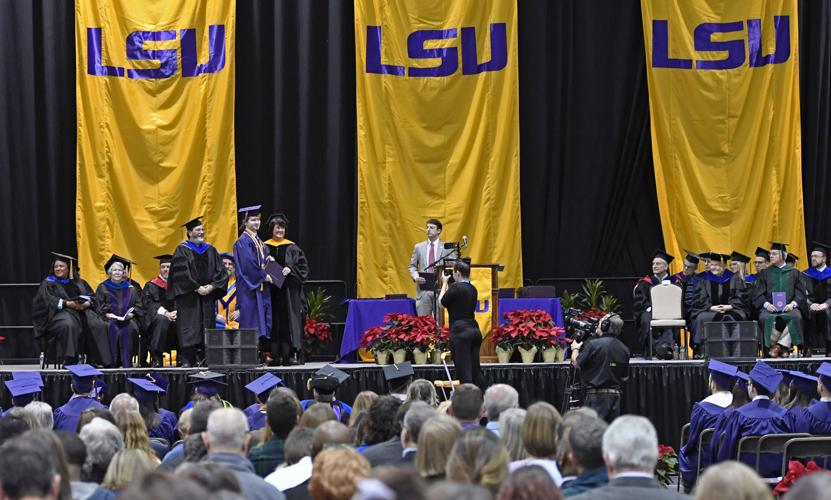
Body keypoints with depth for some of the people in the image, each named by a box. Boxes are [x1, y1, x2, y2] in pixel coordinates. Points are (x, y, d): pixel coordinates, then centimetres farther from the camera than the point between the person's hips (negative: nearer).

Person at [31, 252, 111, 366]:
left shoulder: (79, 283, 24)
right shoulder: (48, 283, 13)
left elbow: (92, 297, 13)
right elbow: (49, 300, -5)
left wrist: (86, 303, -12)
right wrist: (67, 303, -18)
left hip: (82, 311, 4)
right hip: (60, 313, -3)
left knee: (98, 325, -26)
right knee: (68, 325, -39)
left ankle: (98, 360, -26)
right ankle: (68, 360, -40)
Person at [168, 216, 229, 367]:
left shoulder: (210, 250, 14)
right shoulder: (182, 250, 0)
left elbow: (220, 272, 8)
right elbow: (181, 273, -10)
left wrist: (212, 286, -8)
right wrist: (197, 288, -15)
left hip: (207, 295, 5)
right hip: (188, 296, -5)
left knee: (206, 325, 1)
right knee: (188, 327, -8)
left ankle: (203, 358, 3)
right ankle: (187, 359, -9)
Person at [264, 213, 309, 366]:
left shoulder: (292, 248, 6)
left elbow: (303, 267, 3)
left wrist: (290, 269, -13)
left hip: (288, 291, -1)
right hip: (271, 292, 1)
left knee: (290, 321, -7)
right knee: (274, 323, 0)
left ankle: (293, 354, -10)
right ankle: (276, 356, 2)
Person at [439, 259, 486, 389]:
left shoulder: (456, 287, -11)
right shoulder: (473, 289, 12)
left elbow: (442, 303, 2)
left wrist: (444, 284, 12)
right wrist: (448, 285, 22)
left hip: (460, 331, -8)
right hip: (474, 329, 8)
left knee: (464, 373, -8)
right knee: (476, 371, 11)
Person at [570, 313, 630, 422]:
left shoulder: (594, 344, -11)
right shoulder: (623, 349, 7)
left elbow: (576, 363, -3)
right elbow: (625, 377, 14)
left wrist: (575, 349, 16)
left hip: (597, 396, -6)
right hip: (615, 395, 6)